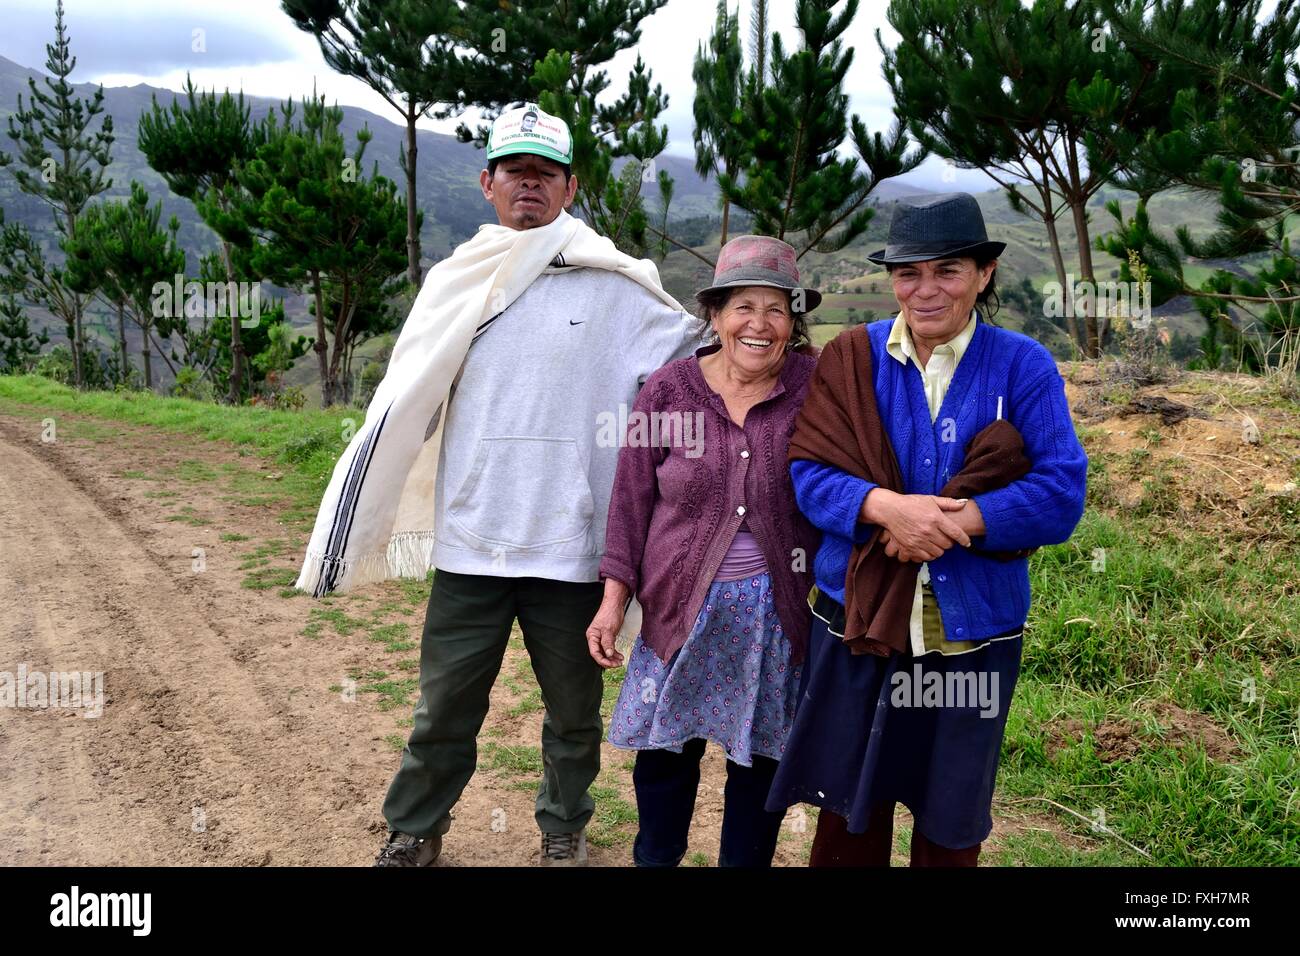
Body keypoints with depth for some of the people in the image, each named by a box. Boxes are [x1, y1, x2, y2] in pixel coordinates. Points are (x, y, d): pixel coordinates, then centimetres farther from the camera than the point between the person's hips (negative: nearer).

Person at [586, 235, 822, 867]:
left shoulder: (815, 388, -5)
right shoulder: (668, 389, -3)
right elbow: (632, 500, 1)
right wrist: (614, 598, -1)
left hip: (777, 614, 0)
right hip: (683, 606, 1)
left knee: (761, 757, 13)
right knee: (665, 751, 11)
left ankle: (745, 861, 35)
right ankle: (654, 859, 36)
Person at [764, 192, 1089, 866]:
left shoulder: (1023, 367, -4)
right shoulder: (851, 357, 0)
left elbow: (1061, 494, -10)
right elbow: (808, 472, -7)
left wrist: (959, 519, -24)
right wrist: (885, 506, -25)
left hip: (973, 630, 0)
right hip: (855, 626, 1)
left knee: (950, 822, 18)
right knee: (850, 811, 15)